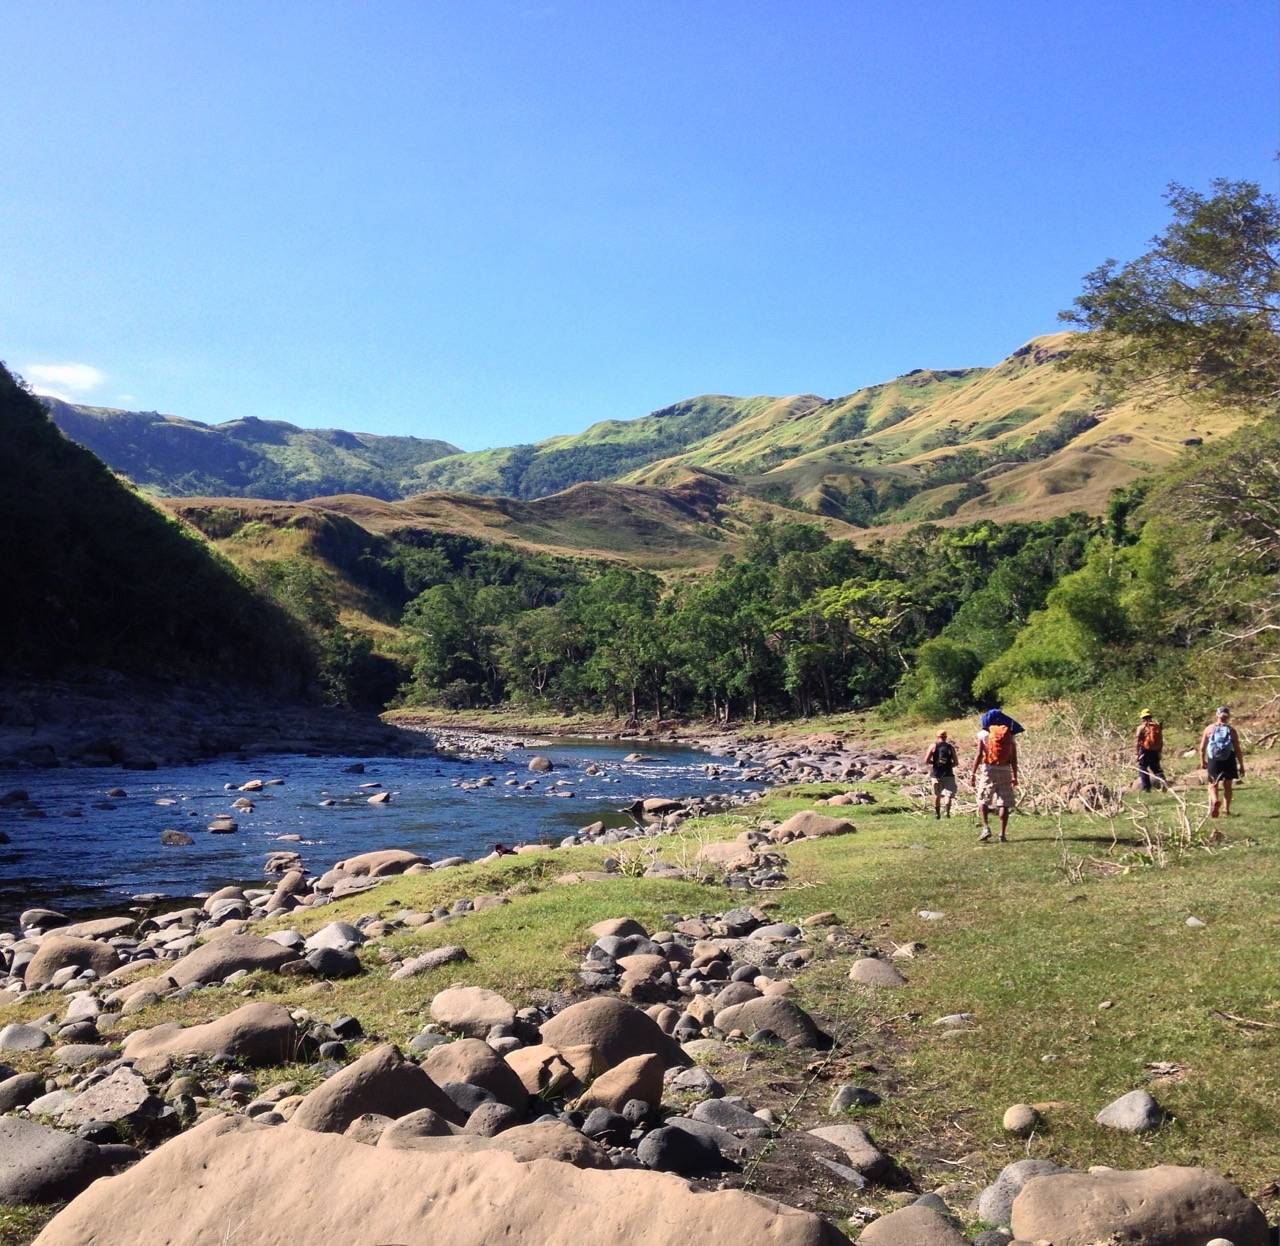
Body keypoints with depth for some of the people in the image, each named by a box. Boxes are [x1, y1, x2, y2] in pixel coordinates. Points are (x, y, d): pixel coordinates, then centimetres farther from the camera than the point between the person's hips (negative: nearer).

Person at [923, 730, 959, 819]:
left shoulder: (933, 746, 0)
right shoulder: (951, 747, 2)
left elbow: (926, 761, -6)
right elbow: (955, 762, 3)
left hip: (936, 774, 1)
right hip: (948, 774, -1)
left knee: (937, 795, 15)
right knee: (949, 793, -3)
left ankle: (937, 813, 26)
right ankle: (947, 811, -26)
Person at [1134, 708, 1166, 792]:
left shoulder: (1142, 727, -5)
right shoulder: (1157, 726, 8)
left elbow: (1137, 739, -8)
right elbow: (1161, 740, 12)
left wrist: (1136, 751, -4)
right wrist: (1160, 751, 19)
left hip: (1145, 750, -4)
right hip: (1155, 751, 4)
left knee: (1142, 769, 4)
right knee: (1156, 769, 14)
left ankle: (1146, 788, 0)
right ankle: (1163, 781, -8)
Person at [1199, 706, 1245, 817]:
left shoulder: (1209, 729, -1)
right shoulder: (1231, 730, -4)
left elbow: (1202, 747, 2)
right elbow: (1238, 750, -3)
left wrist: (1202, 761, 16)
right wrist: (1241, 765, 6)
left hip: (1213, 761, 0)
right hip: (1229, 761, 0)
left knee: (1213, 785, 11)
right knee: (1227, 786, 16)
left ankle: (1214, 801, -16)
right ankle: (1226, 809, 16)